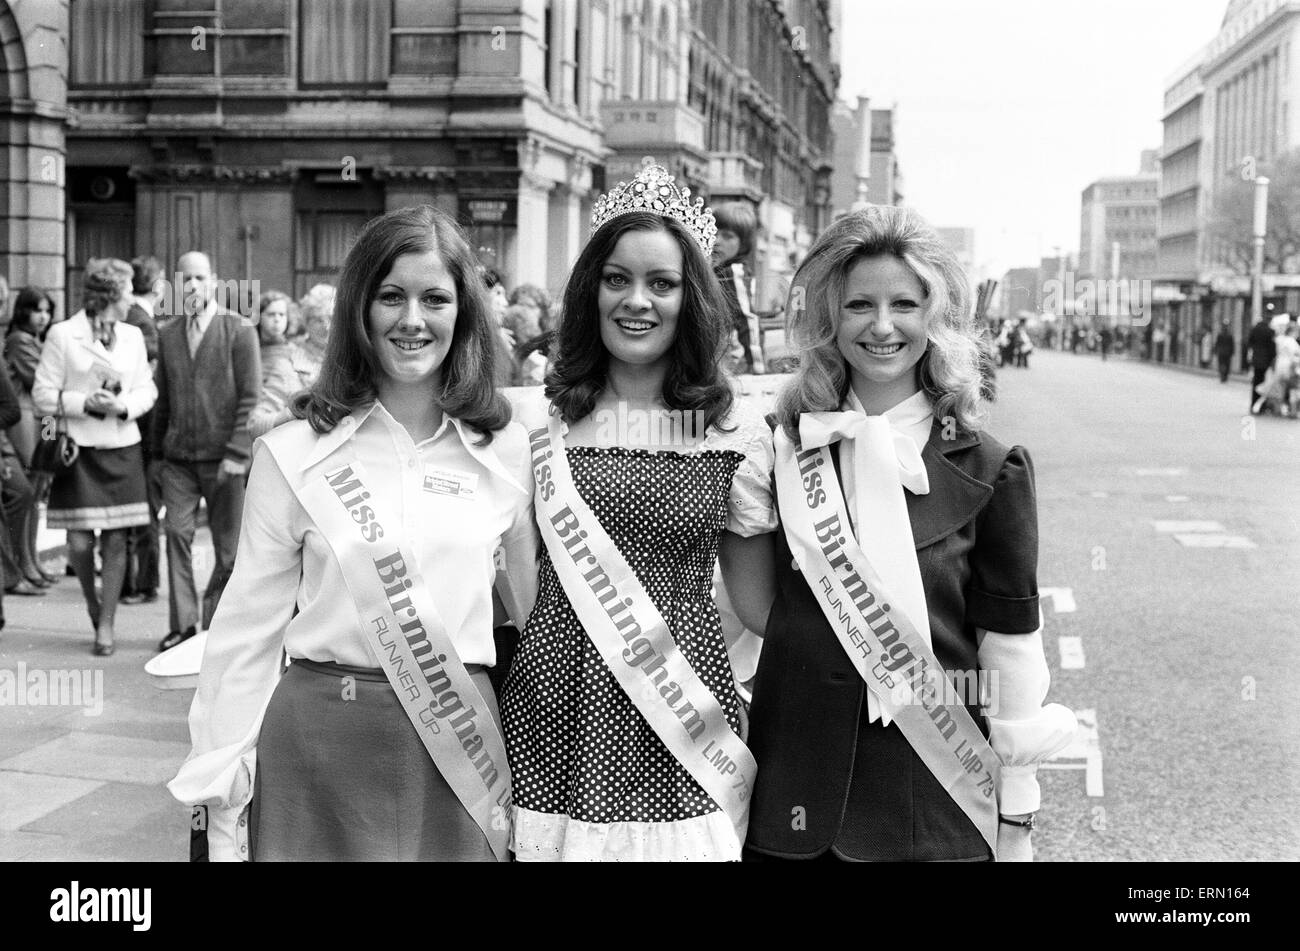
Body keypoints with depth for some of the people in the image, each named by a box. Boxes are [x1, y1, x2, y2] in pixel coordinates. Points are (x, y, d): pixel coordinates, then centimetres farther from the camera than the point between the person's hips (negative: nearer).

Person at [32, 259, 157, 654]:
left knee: (115, 540, 1)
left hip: (122, 447, 3)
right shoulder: (62, 335, -3)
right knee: (79, 541, -6)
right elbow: (43, 394, -3)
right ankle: (91, 599, 25)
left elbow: (147, 389, 12)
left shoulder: (133, 336, 10)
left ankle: (106, 624, 12)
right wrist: (85, 403, -16)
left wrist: (125, 406, -9)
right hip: (78, 447, -3)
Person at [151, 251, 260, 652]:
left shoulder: (239, 330, -2)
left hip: (222, 457, -3)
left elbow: (250, 397, -6)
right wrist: (156, 453, 12)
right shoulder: (168, 335, 10)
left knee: (228, 547, 2)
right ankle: (183, 624, -2)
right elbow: (163, 400, 16)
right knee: (177, 532, -10)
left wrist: (236, 453, -14)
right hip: (178, 457, 3)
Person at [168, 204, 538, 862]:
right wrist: (222, 795, -3)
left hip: (459, 743, 2)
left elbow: (533, 603, 11)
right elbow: (250, 623, -1)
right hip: (321, 737, -1)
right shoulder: (294, 453, -3)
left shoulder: (507, 450, 2)